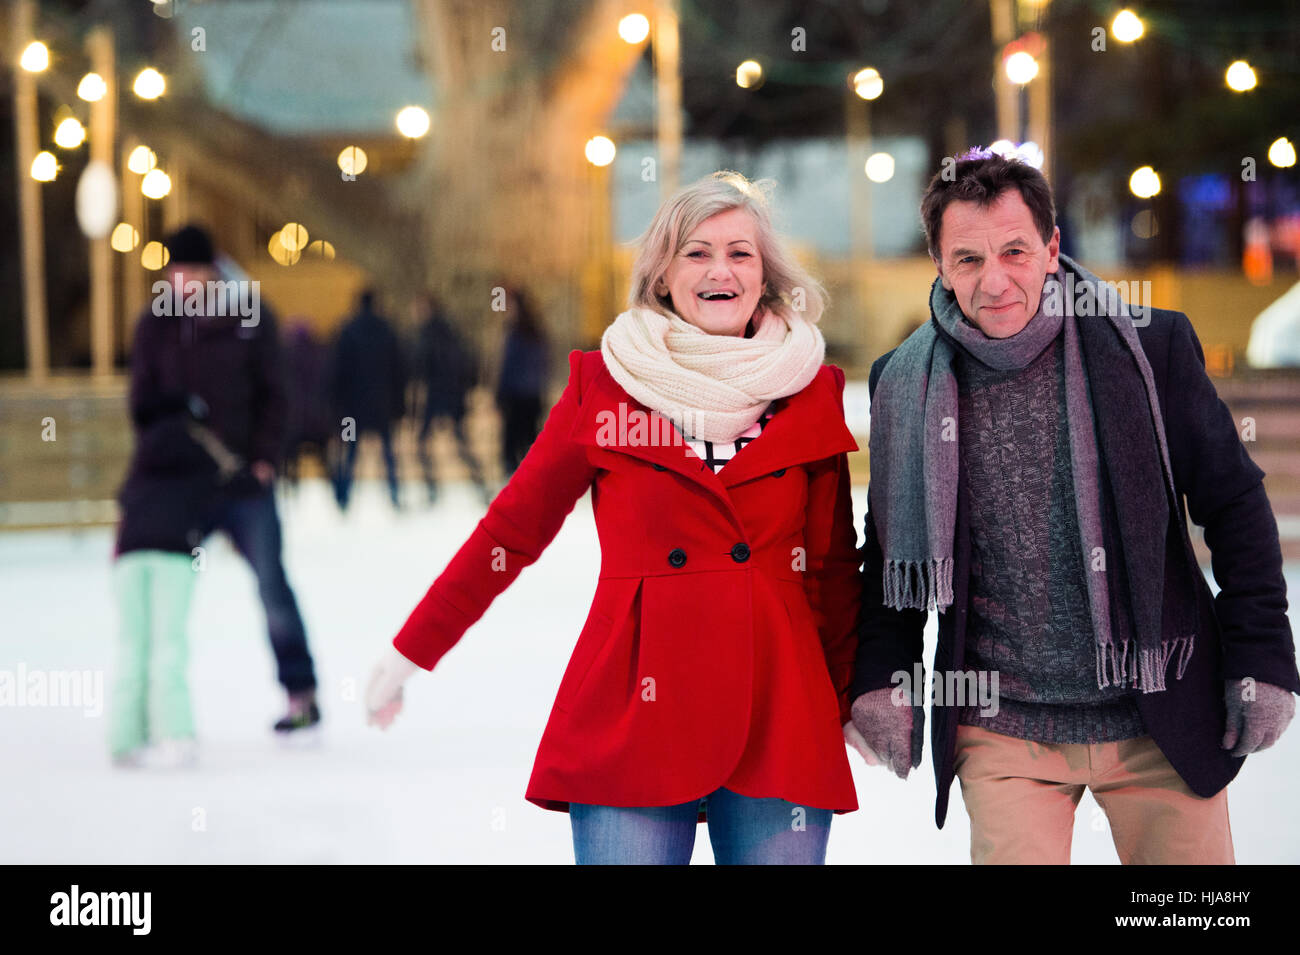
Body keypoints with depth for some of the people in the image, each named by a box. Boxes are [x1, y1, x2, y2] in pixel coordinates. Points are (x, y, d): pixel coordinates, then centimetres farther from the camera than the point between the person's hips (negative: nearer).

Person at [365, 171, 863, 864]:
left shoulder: (812, 393, 8)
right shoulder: (604, 384, 4)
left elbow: (833, 565, 14)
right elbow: (513, 528, 9)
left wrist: (855, 699, 10)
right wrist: (408, 653, 11)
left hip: (781, 724, 2)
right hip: (632, 722, -1)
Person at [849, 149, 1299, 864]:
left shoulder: (1151, 345, -4)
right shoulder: (907, 384, 0)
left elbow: (1235, 507, 2)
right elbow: (893, 546, 12)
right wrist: (882, 678, 2)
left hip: (1162, 721, 0)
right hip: (1002, 728, 1)